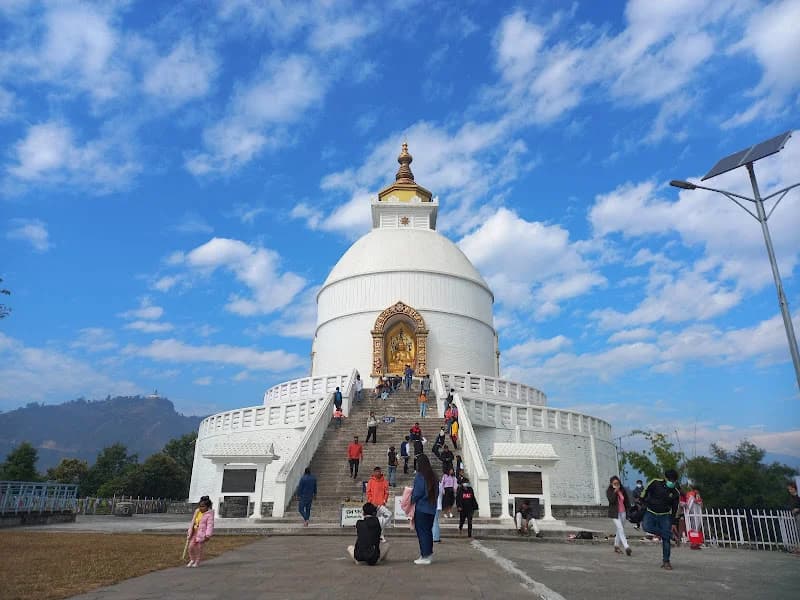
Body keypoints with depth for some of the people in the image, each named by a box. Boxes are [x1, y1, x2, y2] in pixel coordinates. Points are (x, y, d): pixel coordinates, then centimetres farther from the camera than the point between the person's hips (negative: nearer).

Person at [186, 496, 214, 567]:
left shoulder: (209, 514, -12)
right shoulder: (197, 512, 9)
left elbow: (210, 525, -17)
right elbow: (192, 522, 16)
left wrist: (208, 535, -24)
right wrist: (189, 531, 14)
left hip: (202, 534, -6)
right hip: (194, 532, 6)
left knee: (199, 548, 1)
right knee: (191, 547, 5)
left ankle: (197, 562, 20)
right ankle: (192, 560, 28)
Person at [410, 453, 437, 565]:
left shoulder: (419, 476, -15)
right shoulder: (432, 476, 6)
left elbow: (418, 492, -18)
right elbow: (436, 491, 11)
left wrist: (412, 500, 0)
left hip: (421, 508, -7)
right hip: (431, 508, 7)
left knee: (422, 532, 1)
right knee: (428, 531, 16)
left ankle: (425, 556, 4)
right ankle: (429, 553, 23)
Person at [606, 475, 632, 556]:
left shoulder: (623, 490, 4)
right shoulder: (609, 491, -7)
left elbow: (627, 501, 11)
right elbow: (611, 500, -21)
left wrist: (628, 510, 5)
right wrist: (615, 492, -24)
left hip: (623, 512, 5)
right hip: (614, 513, -5)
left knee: (619, 530, 12)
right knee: (620, 529, -14)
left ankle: (616, 546, 25)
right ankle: (626, 547, -19)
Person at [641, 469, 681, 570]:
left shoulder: (676, 493, -4)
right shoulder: (655, 483, -11)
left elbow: (674, 509, 5)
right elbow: (645, 492, 2)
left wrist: (673, 523, 5)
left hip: (665, 516, 1)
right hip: (651, 513, -1)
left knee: (666, 539, -5)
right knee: (646, 527, -28)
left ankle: (666, 561, 9)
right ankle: (670, 535, -11)